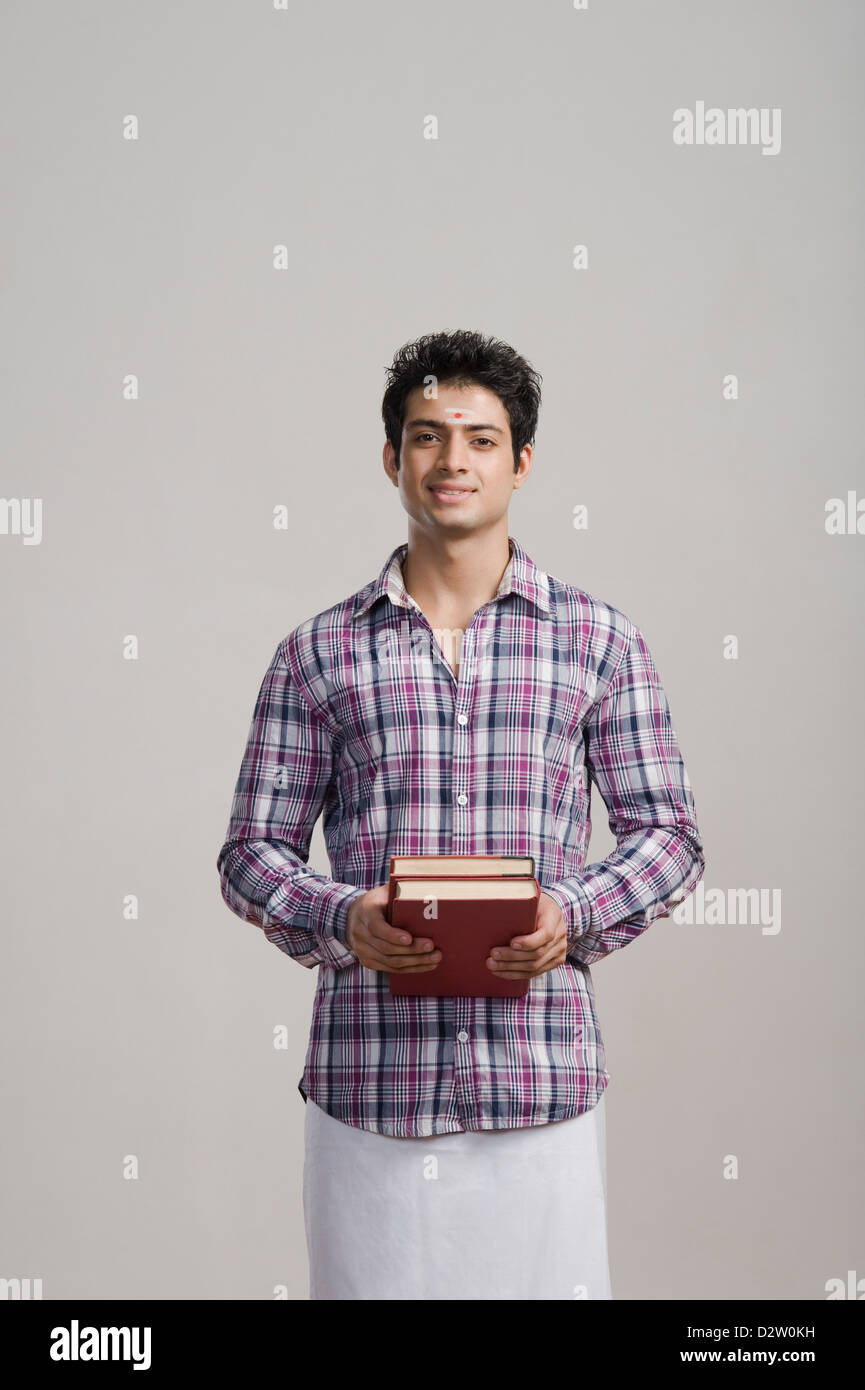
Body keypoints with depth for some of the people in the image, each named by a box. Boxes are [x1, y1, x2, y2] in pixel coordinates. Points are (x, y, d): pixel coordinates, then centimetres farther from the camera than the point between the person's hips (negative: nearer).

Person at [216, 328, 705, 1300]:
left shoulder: (599, 640, 7)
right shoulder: (318, 654, 8)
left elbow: (667, 832, 8)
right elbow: (253, 851, 8)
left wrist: (574, 912, -11)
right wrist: (340, 917, -13)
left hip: (540, 1073, 0)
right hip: (367, 1076, 0)